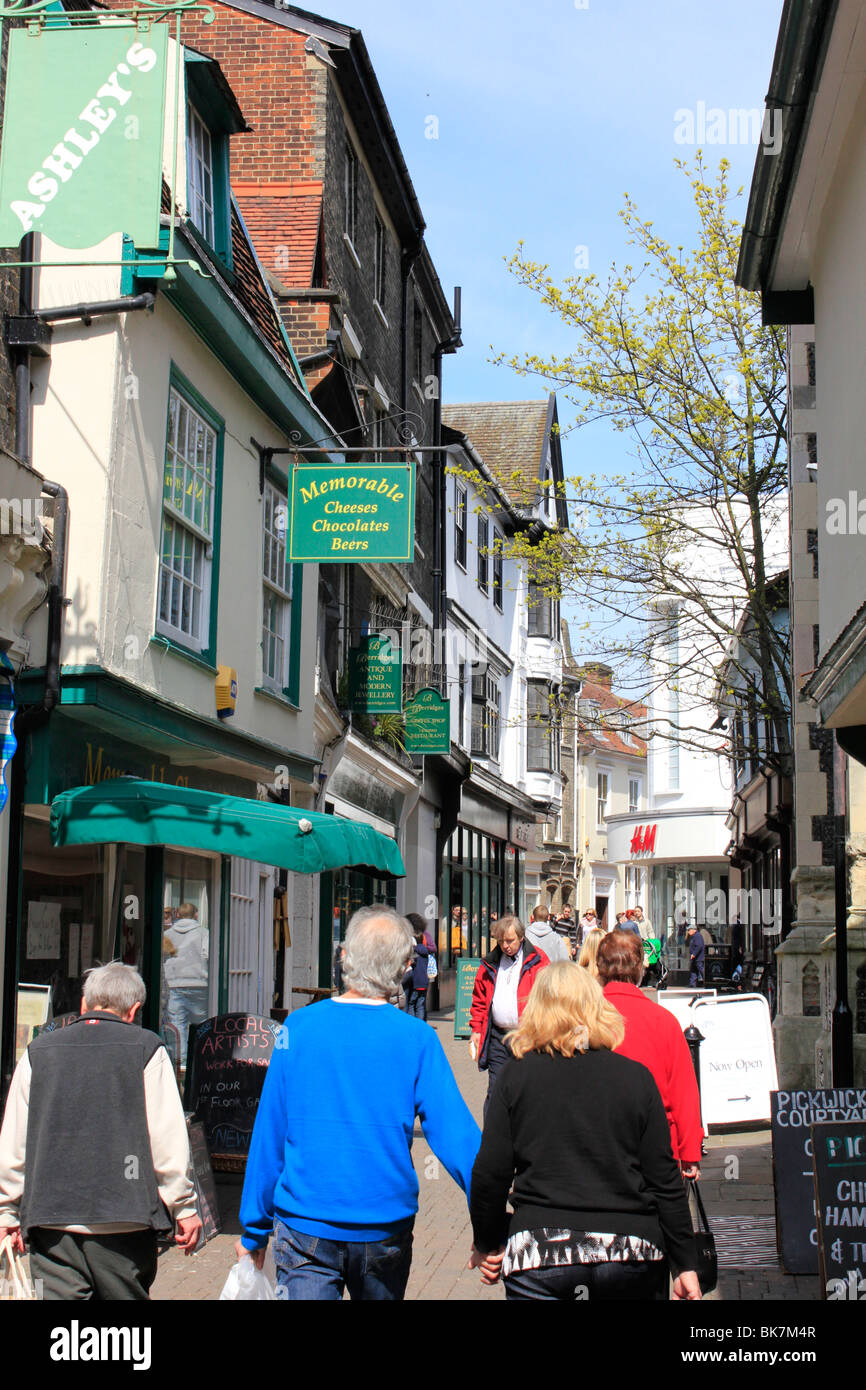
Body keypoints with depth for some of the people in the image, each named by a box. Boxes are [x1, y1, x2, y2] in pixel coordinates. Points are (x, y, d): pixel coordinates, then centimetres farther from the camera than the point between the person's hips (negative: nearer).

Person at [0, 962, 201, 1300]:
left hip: (50, 1222, 2)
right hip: (124, 1221, -2)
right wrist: (184, 1208, 3)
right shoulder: (146, 1049, -1)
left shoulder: (38, 1051, 7)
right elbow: (168, 1139, -5)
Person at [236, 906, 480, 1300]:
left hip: (307, 1227, 0)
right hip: (386, 1230, 1)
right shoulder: (416, 1038, -8)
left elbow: (269, 1134, 0)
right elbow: (453, 1133, -11)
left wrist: (254, 1230, 9)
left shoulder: (297, 1028, -5)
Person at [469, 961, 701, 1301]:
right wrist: (685, 1264, 9)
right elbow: (664, 1179, 2)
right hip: (630, 1252, 1)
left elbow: (490, 1173, -1)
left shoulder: (516, 1075, 0)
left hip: (540, 1251, -1)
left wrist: (488, 1243, 14)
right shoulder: (636, 1077, 2)